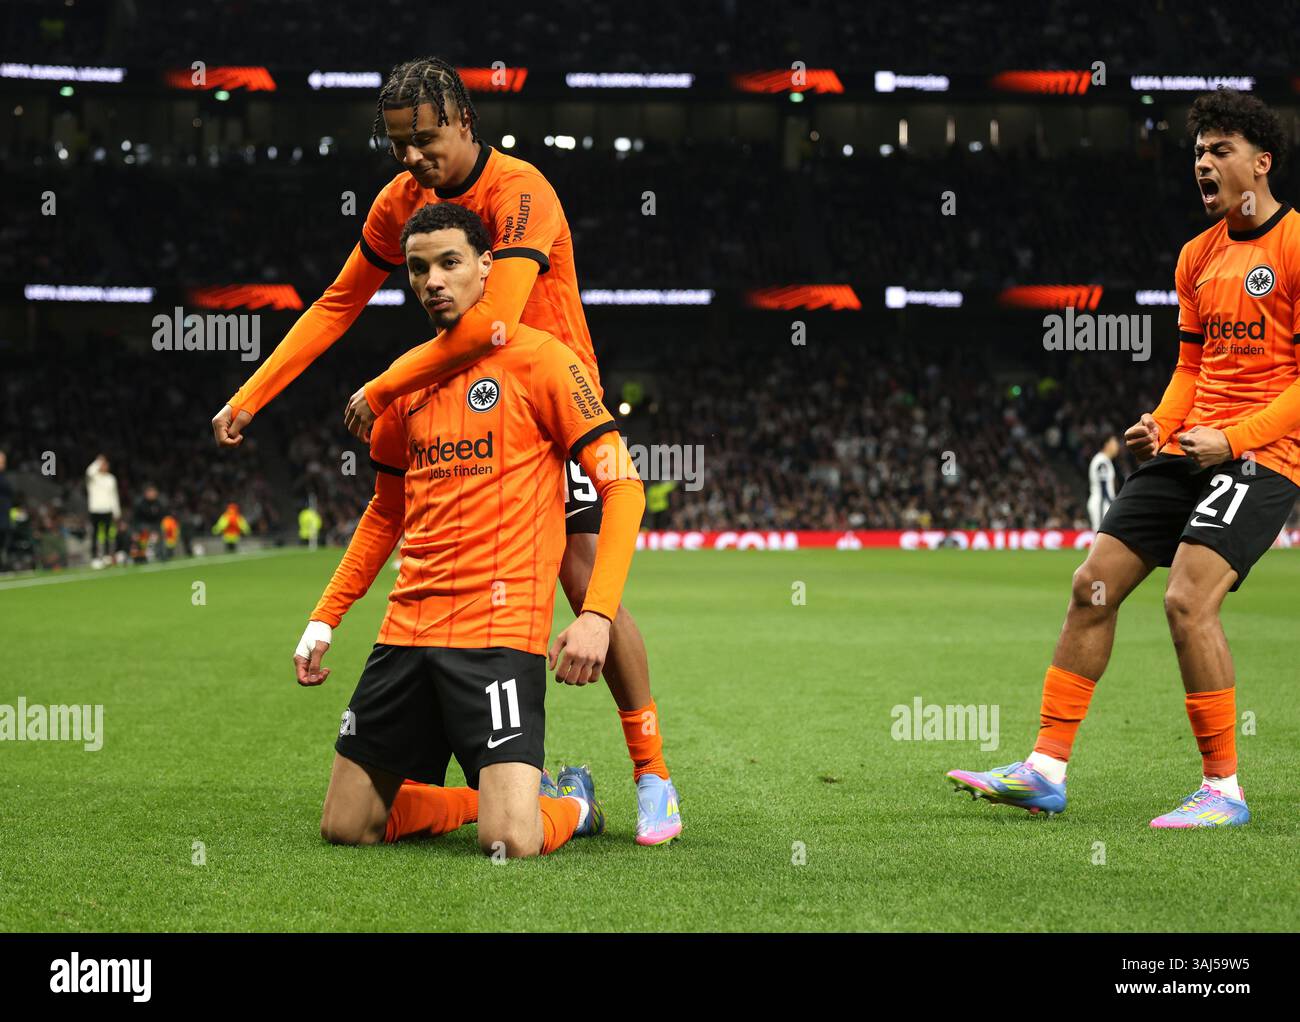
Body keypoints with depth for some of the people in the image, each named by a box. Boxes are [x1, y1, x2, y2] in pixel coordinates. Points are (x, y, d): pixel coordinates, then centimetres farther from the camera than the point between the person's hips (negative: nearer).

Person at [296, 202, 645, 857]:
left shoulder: (535, 358, -4)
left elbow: (622, 485, -8)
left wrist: (596, 614, -19)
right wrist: (324, 618, 21)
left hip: (499, 631, -6)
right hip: (406, 630, 6)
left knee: (510, 844, -19)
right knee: (344, 827, 5)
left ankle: (571, 804, 16)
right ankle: (489, 796, 28)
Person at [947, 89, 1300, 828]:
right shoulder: (1198, 255, 14)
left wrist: (1232, 437, -21)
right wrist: (1160, 424, 4)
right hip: (1191, 450, 8)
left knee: (1189, 598, -22)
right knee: (1094, 586, 3)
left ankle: (1224, 790, -8)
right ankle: (1046, 770, 9)